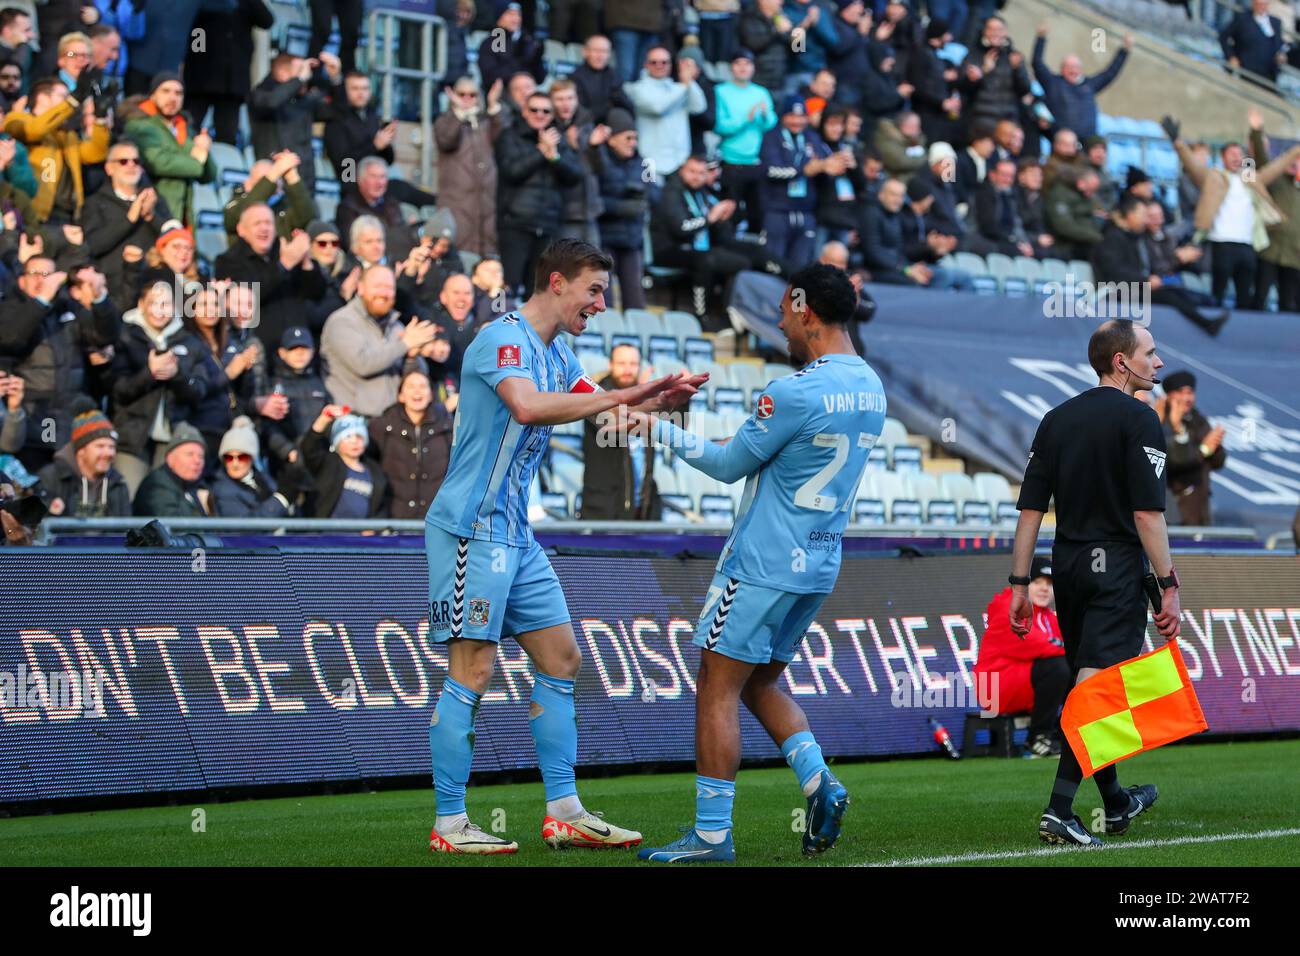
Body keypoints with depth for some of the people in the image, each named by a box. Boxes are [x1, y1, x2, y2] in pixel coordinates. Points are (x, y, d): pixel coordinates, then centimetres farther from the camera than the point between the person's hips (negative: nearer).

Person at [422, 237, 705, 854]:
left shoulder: (557, 355, 16)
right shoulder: (505, 338, -14)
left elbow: (600, 414, 22)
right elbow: (527, 407, -32)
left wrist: (657, 401, 3)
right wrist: (617, 397, -29)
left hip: (515, 534, 10)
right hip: (472, 530, -10)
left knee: (560, 659, 9)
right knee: (473, 670, -9)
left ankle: (564, 813, 12)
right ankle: (449, 826, -4)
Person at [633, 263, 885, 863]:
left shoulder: (796, 392, -18)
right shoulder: (870, 388, 8)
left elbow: (730, 465, -8)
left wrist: (662, 431, 2)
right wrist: (748, 441, 20)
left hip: (762, 565, -8)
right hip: (818, 565, 9)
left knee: (717, 689, -2)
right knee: (761, 684, 20)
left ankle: (712, 834, -3)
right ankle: (819, 783, 2)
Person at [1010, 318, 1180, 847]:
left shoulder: (1056, 420, 10)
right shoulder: (1138, 419, -9)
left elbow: (1030, 510, 7)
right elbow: (1147, 513, -15)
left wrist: (1019, 584, 9)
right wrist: (1170, 586, -12)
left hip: (1067, 566, 7)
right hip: (1117, 569, -7)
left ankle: (1115, 802, 30)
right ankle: (1059, 809, -20)